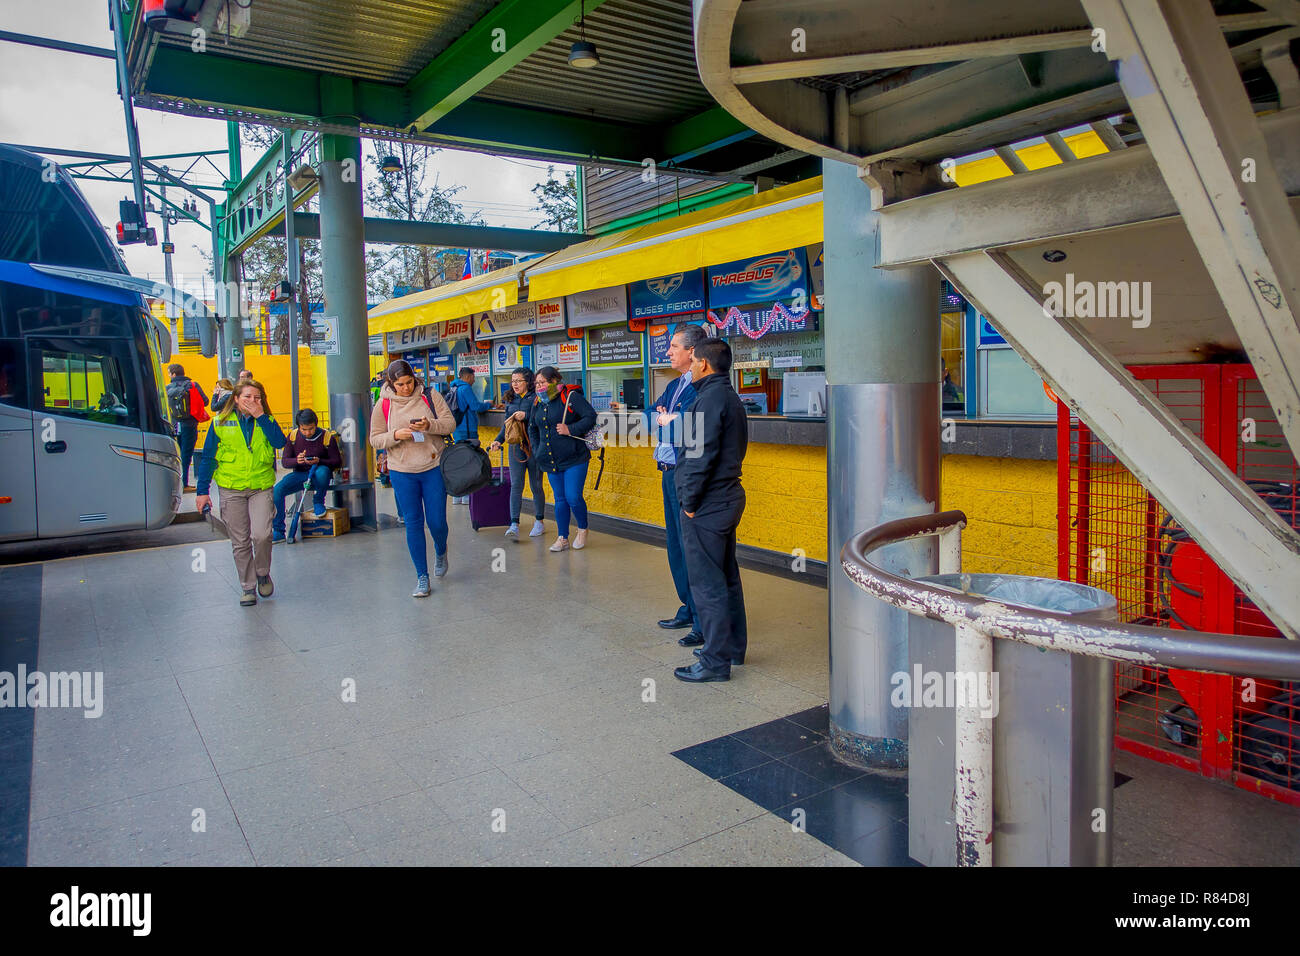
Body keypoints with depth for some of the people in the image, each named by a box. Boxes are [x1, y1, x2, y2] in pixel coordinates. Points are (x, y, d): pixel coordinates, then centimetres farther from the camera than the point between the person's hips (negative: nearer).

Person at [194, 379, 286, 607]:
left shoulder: (266, 421, 6)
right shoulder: (221, 423, 4)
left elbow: (280, 442, -14)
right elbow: (207, 458, 6)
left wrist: (260, 415, -15)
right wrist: (202, 491, 3)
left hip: (261, 488, 0)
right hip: (231, 490, 1)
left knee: (261, 534, -17)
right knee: (240, 542, 4)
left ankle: (263, 573, 10)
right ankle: (248, 588, 18)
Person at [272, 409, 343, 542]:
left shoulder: (327, 436, -9)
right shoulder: (293, 436, 0)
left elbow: (337, 462, -7)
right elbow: (284, 461, 1)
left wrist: (319, 461, -25)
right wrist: (297, 460, -22)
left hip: (319, 475, -3)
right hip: (299, 474, 3)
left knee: (322, 471, -40)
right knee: (277, 490, -22)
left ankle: (318, 503, -9)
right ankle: (278, 531, -11)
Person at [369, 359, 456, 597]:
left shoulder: (430, 397, -1)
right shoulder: (383, 405, 0)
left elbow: (450, 423, -4)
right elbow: (375, 440, 2)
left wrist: (430, 425, -23)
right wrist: (395, 435, -17)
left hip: (433, 468, 0)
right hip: (402, 472, 1)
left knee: (437, 522, 2)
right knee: (413, 523, 2)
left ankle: (441, 552, 37)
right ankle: (422, 577, 12)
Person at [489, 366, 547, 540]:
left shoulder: (536, 398, -4)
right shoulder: (510, 400, 15)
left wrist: (526, 415, -23)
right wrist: (499, 440, 9)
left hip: (534, 447, -4)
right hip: (515, 447, 5)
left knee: (536, 486, 6)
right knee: (516, 485, -4)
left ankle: (539, 522, 20)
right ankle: (514, 525, -9)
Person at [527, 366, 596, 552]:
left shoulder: (571, 397, -8)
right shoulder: (538, 403, 11)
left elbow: (591, 417, -11)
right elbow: (532, 428, 24)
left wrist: (570, 429, -19)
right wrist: (537, 451, 13)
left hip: (574, 460, -6)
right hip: (551, 461, 6)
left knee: (573, 498, -8)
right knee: (560, 500, 9)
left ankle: (582, 530, 17)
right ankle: (563, 538, 16)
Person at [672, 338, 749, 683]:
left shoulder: (710, 398, -17)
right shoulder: (730, 397, 15)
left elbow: (701, 455, -22)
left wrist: (690, 502, -15)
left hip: (707, 505, -10)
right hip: (728, 498, 10)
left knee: (707, 583, -4)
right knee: (726, 577, 18)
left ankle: (715, 661, 3)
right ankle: (734, 646, 30)